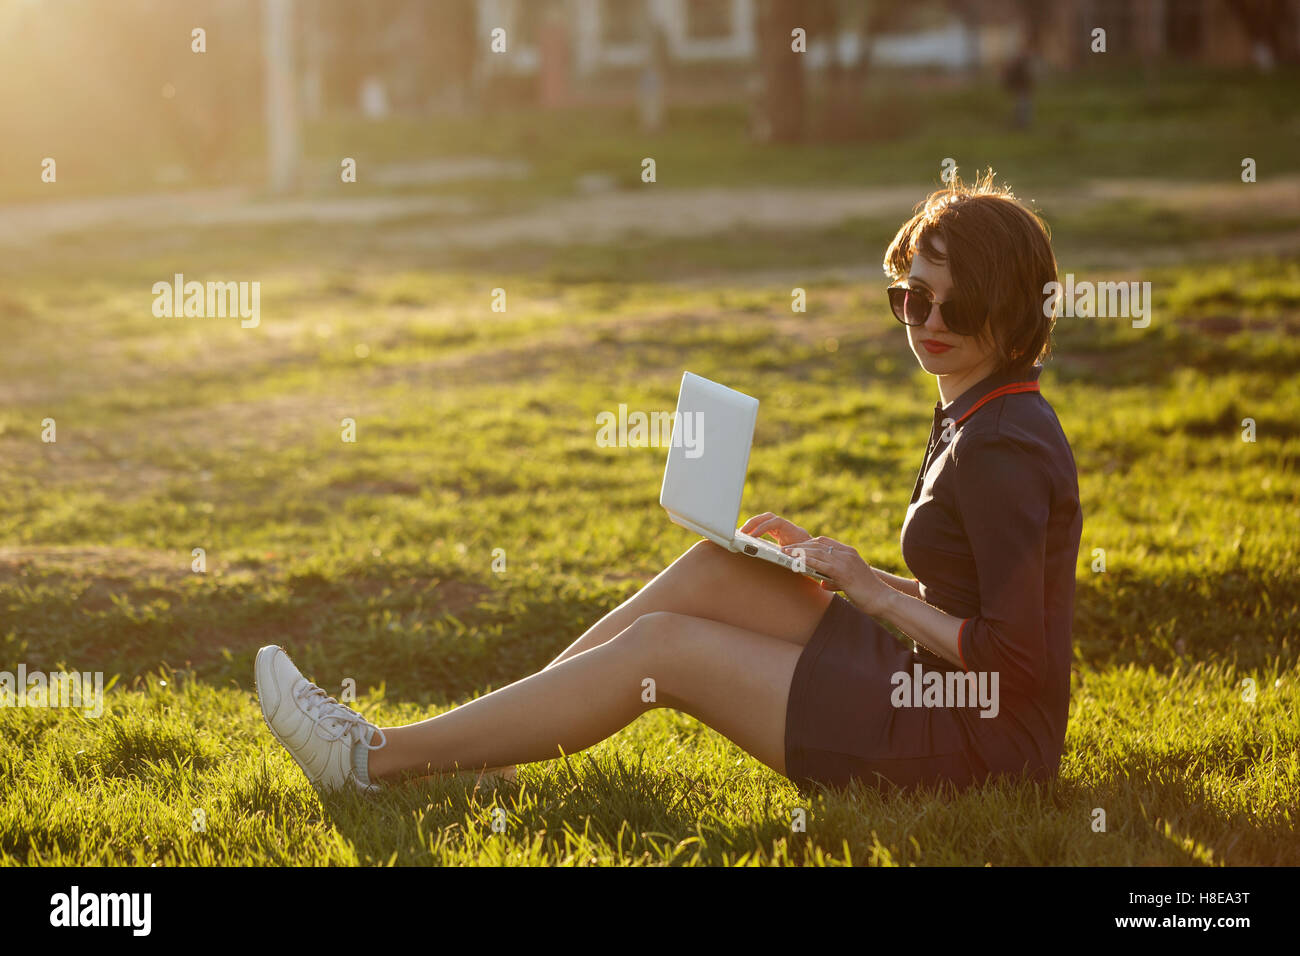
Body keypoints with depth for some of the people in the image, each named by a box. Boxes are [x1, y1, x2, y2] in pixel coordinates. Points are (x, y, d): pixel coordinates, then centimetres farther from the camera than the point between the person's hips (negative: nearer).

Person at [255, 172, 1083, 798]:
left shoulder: (1002, 449, -19)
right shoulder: (973, 420, 11)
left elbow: (1010, 657, -23)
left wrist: (871, 590, -15)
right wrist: (817, 560, 9)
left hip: (983, 738, -9)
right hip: (931, 686, 9)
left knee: (661, 646, -10)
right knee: (715, 568, 5)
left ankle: (376, 759, -2)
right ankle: (484, 744, 7)